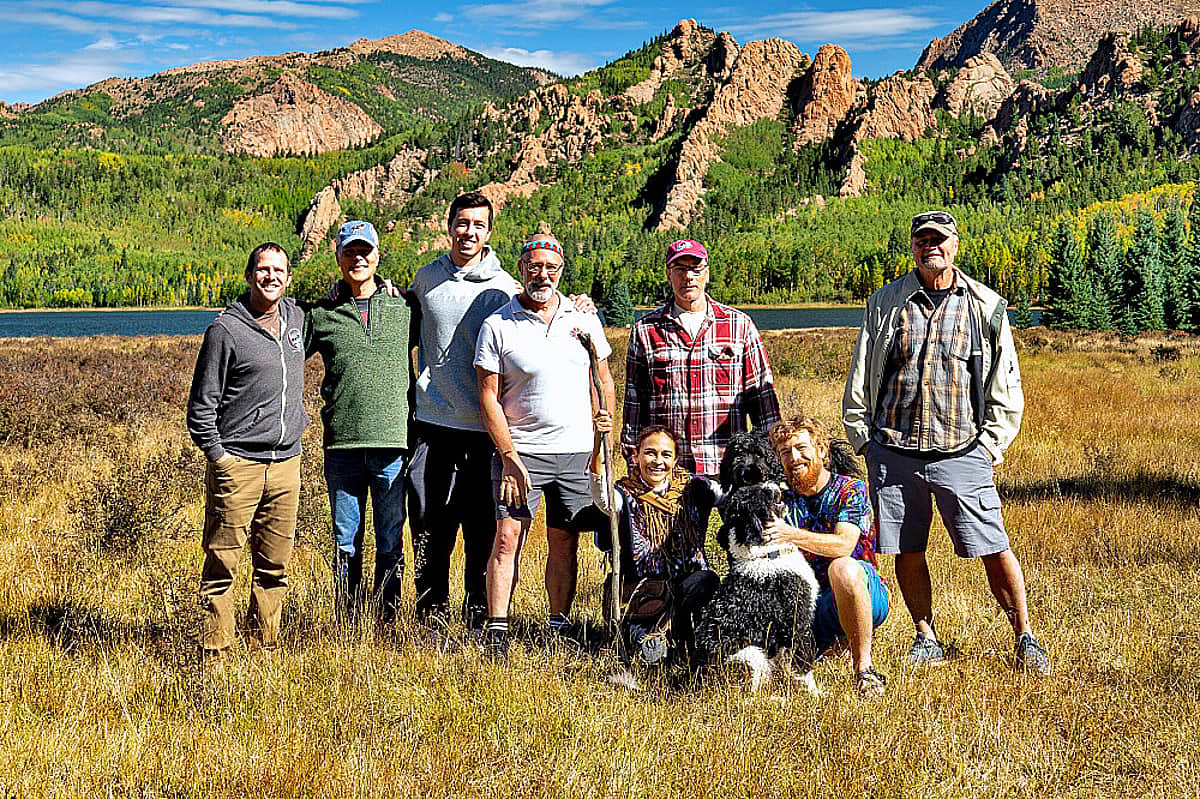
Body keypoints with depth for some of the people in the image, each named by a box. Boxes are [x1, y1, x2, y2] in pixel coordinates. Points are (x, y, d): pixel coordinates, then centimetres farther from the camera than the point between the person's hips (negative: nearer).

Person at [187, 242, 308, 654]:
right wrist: (217, 454, -9)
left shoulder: (297, 317, 11)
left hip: (286, 462, 5)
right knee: (222, 562, -3)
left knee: (275, 565, 10)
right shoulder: (225, 330, -6)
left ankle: (266, 645, 20)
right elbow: (202, 403, -3)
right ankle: (215, 650, 4)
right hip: (237, 464, -5)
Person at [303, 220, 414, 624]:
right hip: (342, 443, 0)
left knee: (391, 542, 5)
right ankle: (346, 624, 17)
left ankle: (387, 622, 15)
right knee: (346, 542, 7)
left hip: (393, 440, 0)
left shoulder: (403, 309, 9)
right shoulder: (320, 315, 8)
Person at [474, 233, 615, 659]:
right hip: (520, 451, -3)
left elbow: (603, 381, 15)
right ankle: (496, 632, -6)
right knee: (508, 536, -10)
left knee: (564, 543, 6)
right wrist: (510, 457, -10)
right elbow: (489, 396, -4)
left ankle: (559, 629, 14)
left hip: (577, 452, 3)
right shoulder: (498, 325, -2)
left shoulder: (583, 317, 8)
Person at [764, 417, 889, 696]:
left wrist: (792, 535, -36)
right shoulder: (785, 502, 9)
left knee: (842, 567, -39)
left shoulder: (850, 489, -5)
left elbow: (844, 545, -22)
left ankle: (863, 667, -27)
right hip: (809, 600, 5)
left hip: (867, 597, -5)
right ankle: (835, 639, 13)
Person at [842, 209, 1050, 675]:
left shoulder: (987, 307, 6)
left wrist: (991, 446, 2)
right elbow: (860, 379, 13)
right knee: (907, 552, 7)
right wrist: (862, 439, 7)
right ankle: (926, 639, 23)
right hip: (893, 451, 2)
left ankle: (1026, 640, 10)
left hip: (961, 453, -2)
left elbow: (1006, 385, 9)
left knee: (993, 549, -4)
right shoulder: (885, 303, 8)